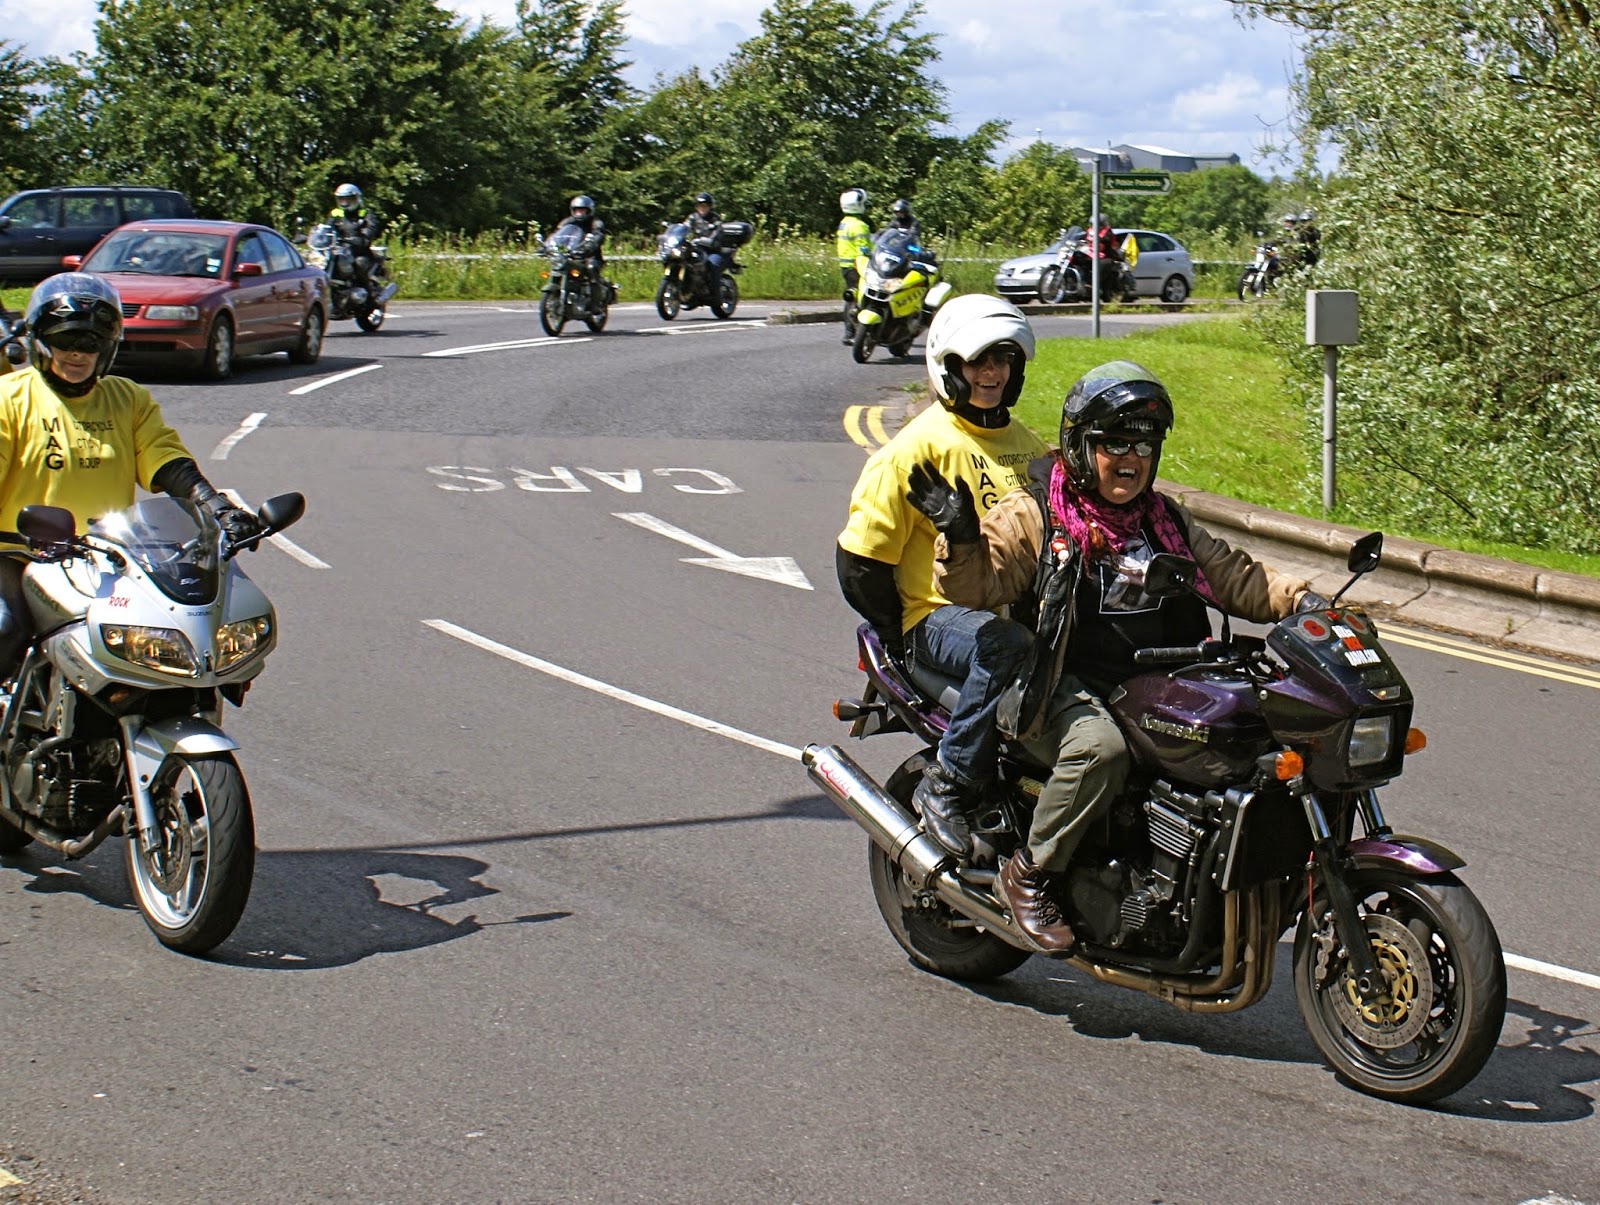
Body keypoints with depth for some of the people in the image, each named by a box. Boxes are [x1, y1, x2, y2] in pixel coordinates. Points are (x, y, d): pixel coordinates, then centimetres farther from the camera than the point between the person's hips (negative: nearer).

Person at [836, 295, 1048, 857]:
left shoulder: (1028, 446, 20)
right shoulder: (924, 443, -3)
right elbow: (859, 556, -5)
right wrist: (902, 636, -5)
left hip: (1020, 607, 6)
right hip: (940, 614, -6)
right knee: (1006, 645, -39)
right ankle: (947, 785, -25)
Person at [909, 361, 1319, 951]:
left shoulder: (1165, 520, 19)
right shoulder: (1034, 515, 0)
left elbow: (1231, 575, 21)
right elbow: (976, 584, -10)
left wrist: (1296, 598, 3)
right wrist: (961, 536, -31)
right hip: (1062, 687, -6)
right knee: (1100, 746, -37)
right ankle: (1028, 874, -18)